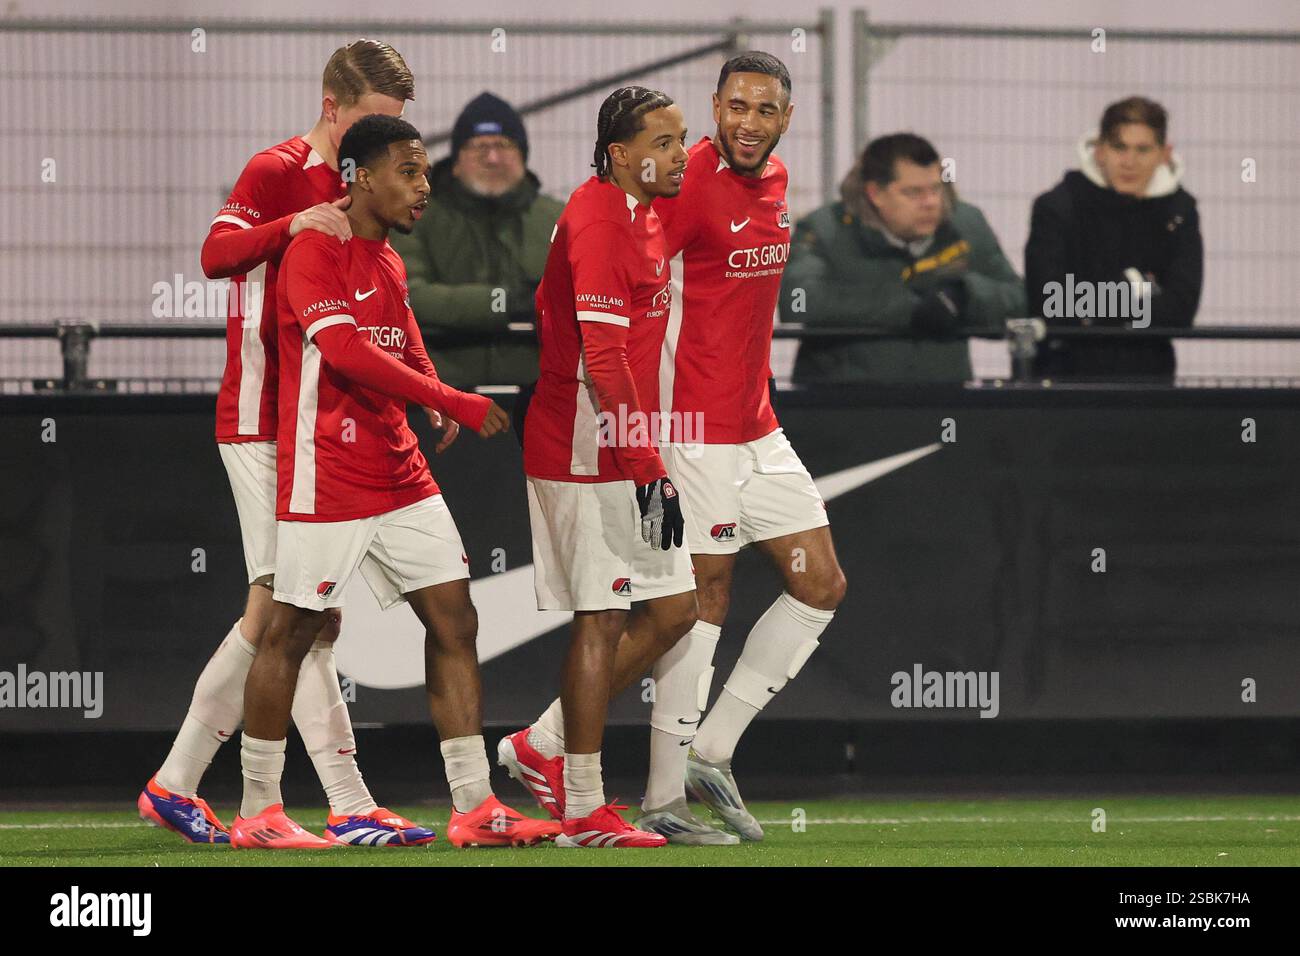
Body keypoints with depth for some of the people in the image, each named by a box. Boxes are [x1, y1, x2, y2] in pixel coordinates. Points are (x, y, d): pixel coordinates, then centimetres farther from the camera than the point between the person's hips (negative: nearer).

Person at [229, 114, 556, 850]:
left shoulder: (391, 265, 15)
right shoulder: (315, 252, -12)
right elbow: (345, 350, -24)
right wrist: (456, 404, -24)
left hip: (401, 479, 8)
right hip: (326, 480, -8)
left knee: (455, 622, 2)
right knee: (292, 635, 0)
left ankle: (474, 806, 3)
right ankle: (258, 812, 10)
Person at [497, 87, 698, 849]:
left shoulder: (640, 215, 14)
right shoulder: (600, 225, -17)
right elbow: (603, 359, -22)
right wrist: (646, 466, -23)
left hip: (627, 455, 10)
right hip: (590, 454, -10)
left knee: (673, 609, 10)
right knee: (602, 620, -6)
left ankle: (545, 746, 18)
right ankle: (584, 810, 0)